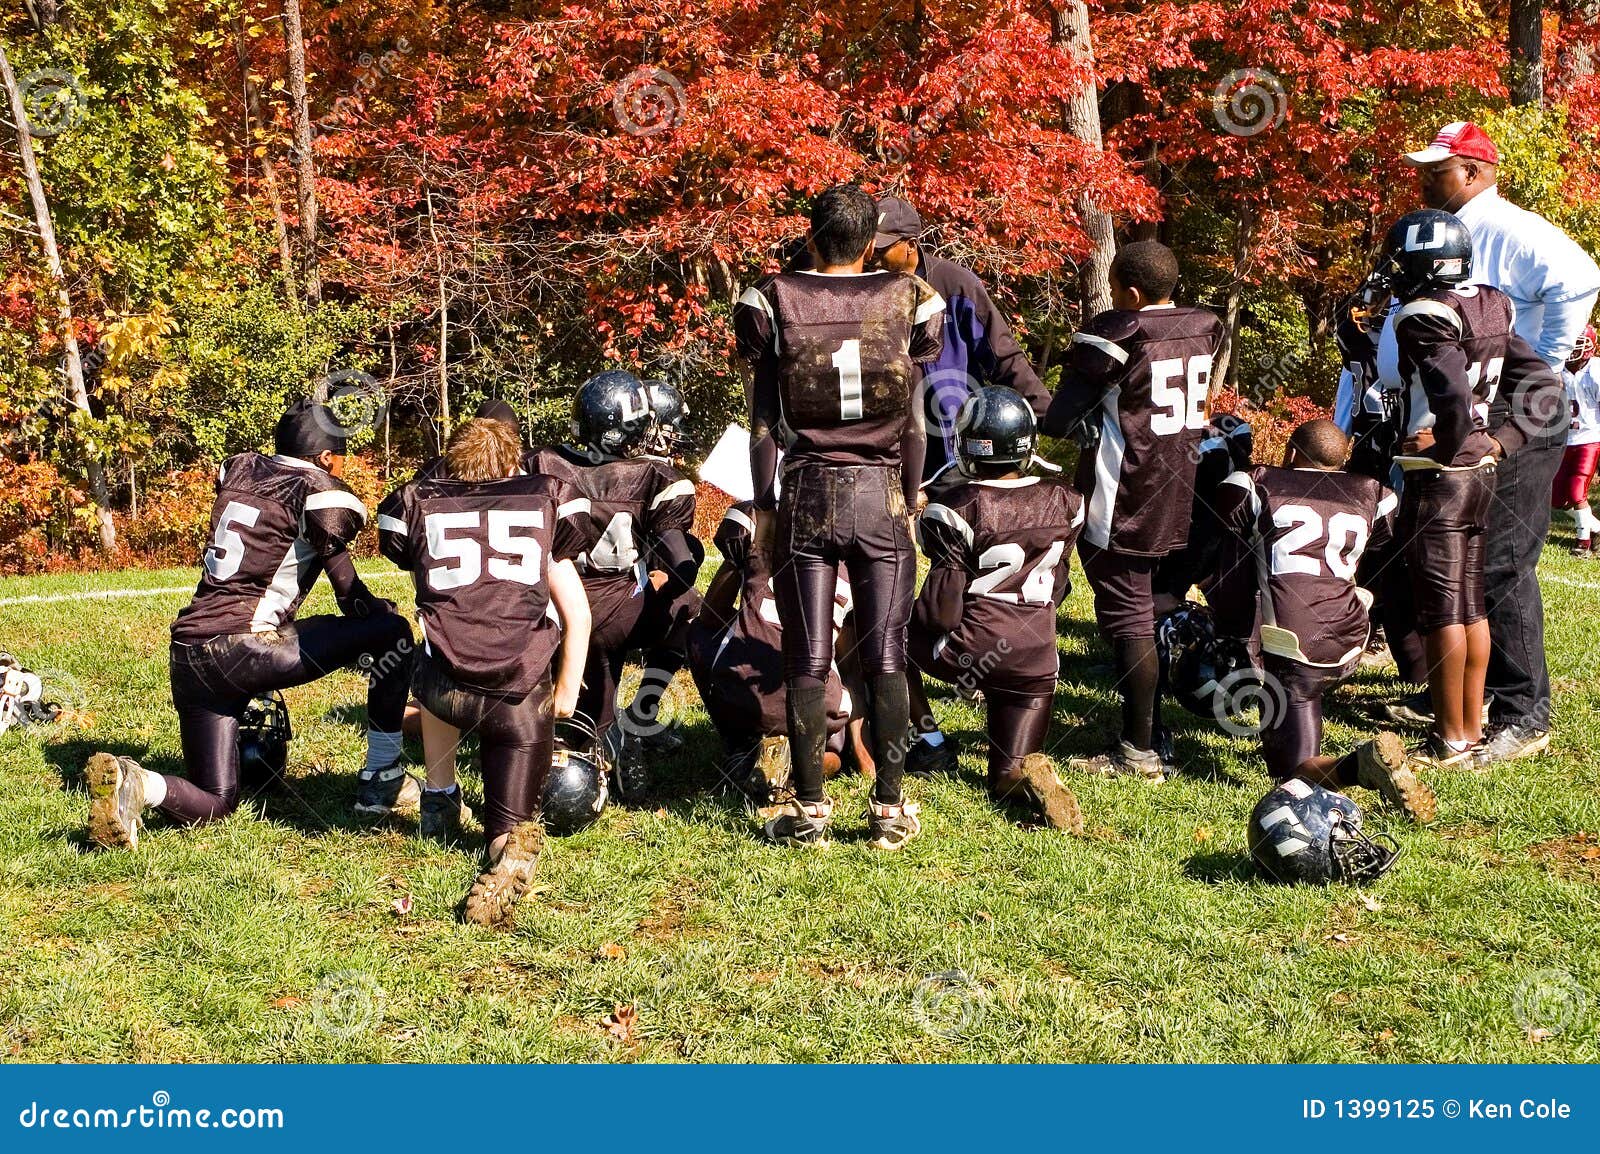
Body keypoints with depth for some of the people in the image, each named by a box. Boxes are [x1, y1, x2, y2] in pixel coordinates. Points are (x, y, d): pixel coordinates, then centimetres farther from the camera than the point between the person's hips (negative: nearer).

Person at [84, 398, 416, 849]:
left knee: (215, 804, 17)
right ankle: (382, 779, 10)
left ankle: (132, 783, -13)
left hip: (188, 653, 7)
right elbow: (352, 598, 0)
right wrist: (383, 611, 21)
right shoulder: (320, 491, -3)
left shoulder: (238, 469, 16)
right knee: (393, 632, 6)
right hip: (247, 646, -7)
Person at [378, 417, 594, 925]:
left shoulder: (416, 505, 16)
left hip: (447, 687, 1)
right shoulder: (545, 503, 15)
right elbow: (577, 614, 14)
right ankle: (510, 857, -17)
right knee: (514, 827, 16)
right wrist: (566, 692, 24)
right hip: (523, 697, -1)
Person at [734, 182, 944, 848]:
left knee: (807, 661, 5)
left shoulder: (772, 301, 0)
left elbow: (764, 420, 0)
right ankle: (890, 807, 10)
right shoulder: (910, 299, 1)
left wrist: (763, 504, 7)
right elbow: (914, 422, 4)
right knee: (886, 657, 7)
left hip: (806, 493, 0)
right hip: (882, 492, 0)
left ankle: (810, 810, 9)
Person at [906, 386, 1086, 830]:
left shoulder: (956, 509, -12)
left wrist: (910, 613, 7)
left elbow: (942, 611, -13)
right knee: (1008, 781, 17)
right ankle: (1029, 774, -18)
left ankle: (929, 740, 19)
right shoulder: (1064, 502, 3)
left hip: (968, 650, -4)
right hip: (1036, 659, 4)